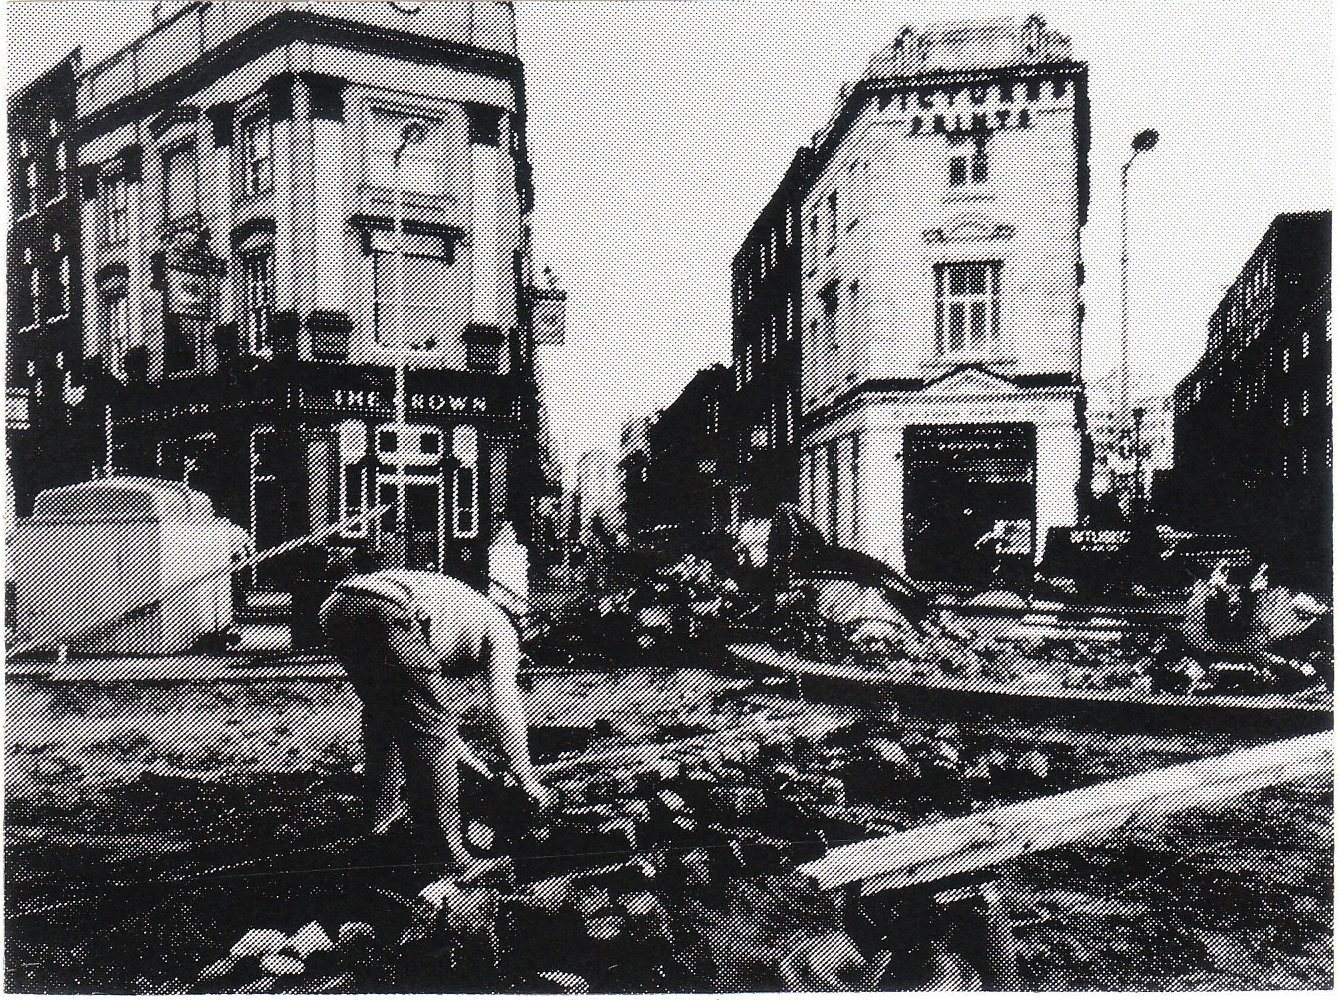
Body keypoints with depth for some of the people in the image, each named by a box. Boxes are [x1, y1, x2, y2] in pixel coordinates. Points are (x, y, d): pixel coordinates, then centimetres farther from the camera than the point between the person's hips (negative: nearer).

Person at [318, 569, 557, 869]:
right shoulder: (500, 627, 21)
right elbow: (502, 705, 14)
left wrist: (453, 746, 63)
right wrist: (527, 780, 23)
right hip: (391, 618, -8)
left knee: (381, 714, 29)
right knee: (432, 733, 9)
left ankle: (380, 811, 41)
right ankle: (442, 841, 16)